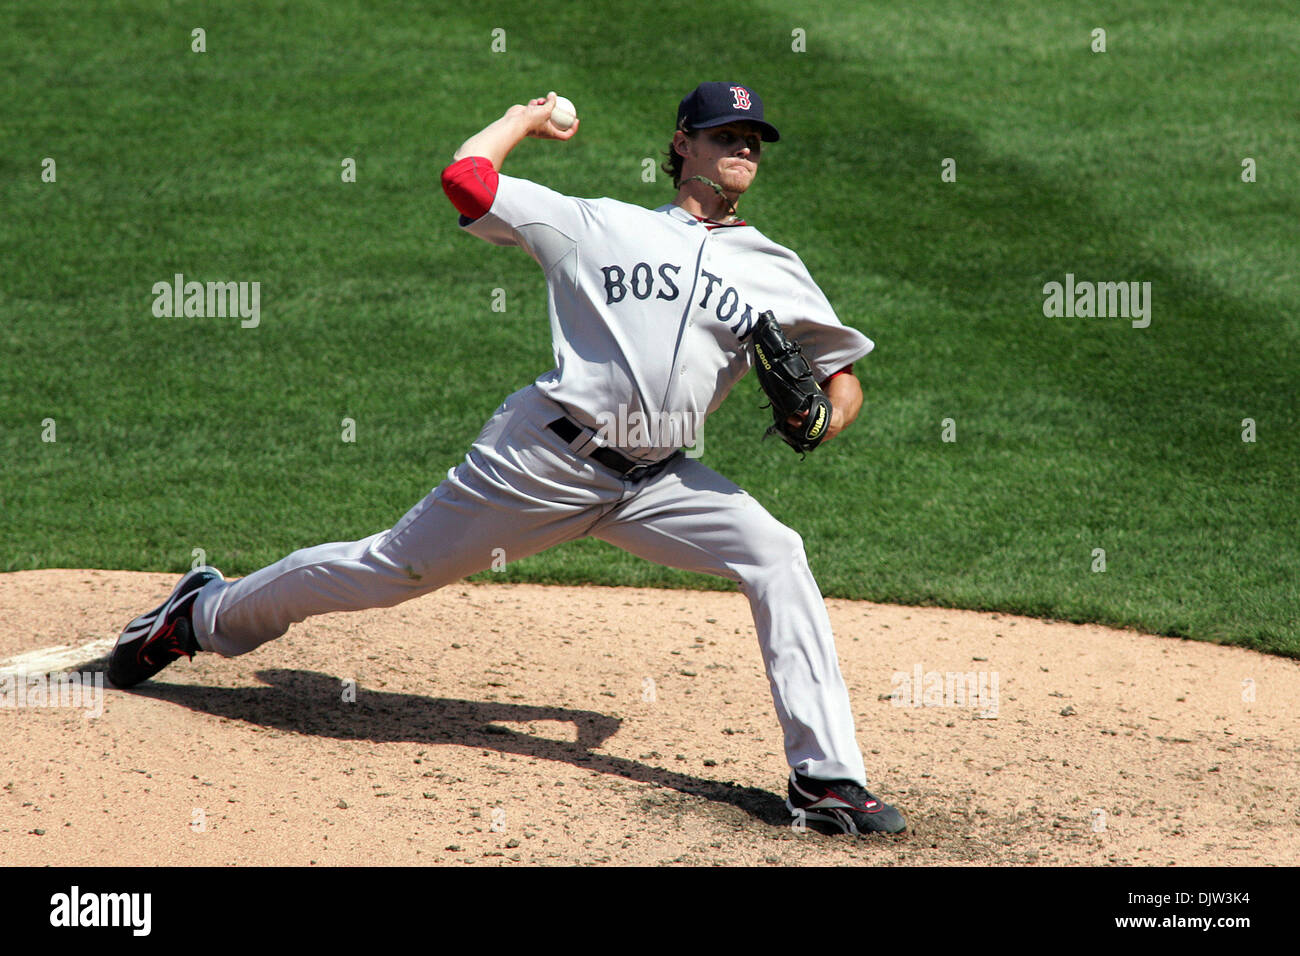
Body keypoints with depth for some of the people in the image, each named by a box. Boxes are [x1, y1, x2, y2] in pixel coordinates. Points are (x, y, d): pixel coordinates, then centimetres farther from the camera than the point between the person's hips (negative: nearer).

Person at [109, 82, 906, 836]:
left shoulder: (777, 274, 13)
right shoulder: (601, 224, 5)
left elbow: (843, 372, 15)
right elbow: (466, 174, 2)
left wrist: (824, 415, -7)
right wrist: (531, 118, 18)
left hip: (659, 480, 3)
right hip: (546, 456, -3)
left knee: (779, 559, -18)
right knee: (392, 569, 4)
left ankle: (826, 778, -16)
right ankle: (205, 614, 25)